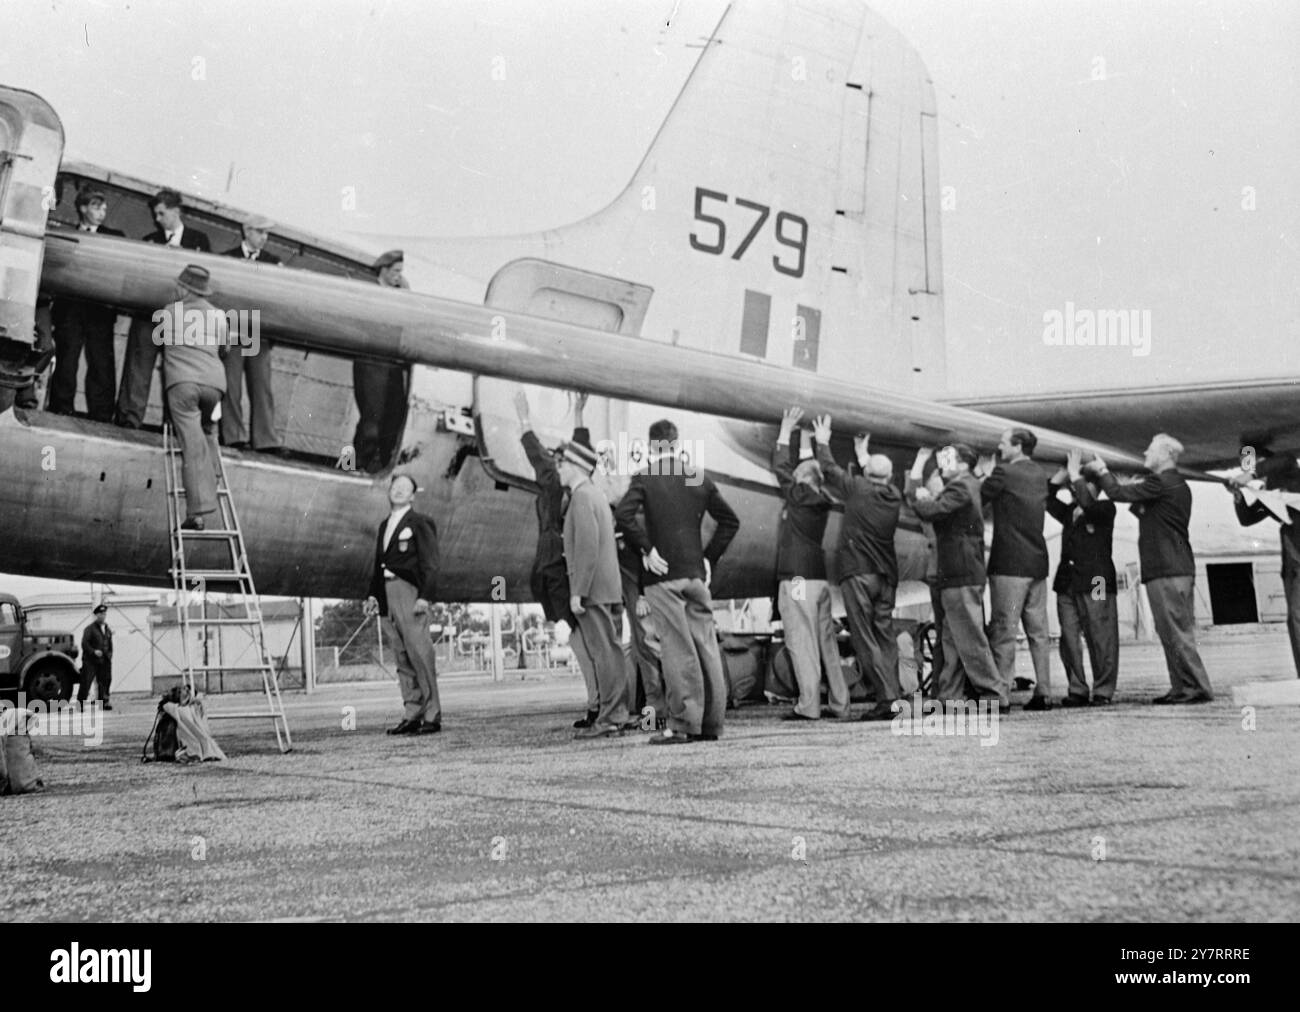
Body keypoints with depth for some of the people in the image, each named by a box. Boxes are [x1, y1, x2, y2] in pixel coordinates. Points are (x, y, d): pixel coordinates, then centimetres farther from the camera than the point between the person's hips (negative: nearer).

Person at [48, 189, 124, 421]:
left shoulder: (114, 237, 16)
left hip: (100, 309, 0)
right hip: (69, 308, 0)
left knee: (102, 366, -6)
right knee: (65, 363, -3)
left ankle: (101, 421, -7)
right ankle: (60, 415, 1)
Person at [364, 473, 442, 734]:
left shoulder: (420, 523, -2)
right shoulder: (384, 525, 19)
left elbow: (430, 564, -8)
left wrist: (425, 597, -16)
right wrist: (373, 595, 13)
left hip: (410, 591, -7)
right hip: (388, 593, 7)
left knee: (420, 654, -11)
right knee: (402, 658, 8)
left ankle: (432, 716, -7)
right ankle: (412, 715, 11)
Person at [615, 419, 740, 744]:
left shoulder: (644, 478, -1)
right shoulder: (700, 478, 10)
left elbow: (623, 515, -17)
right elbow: (730, 521, 11)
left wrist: (645, 549, -9)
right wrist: (709, 557, 12)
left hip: (663, 574, -4)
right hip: (696, 572, 4)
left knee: (678, 649, -4)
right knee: (706, 647, 7)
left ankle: (682, 724, -4)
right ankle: (710, 724, 11)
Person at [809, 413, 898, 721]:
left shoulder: (858, 490, -6)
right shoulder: (894, 496, 9)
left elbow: (830, 470, 8)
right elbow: (879, 480, 31)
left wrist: (822, 443, 25)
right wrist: (863, 454, 45)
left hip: (857, 574, -6)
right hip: (887, 576, 6)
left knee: (864, 639, -6)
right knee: (885, 636, 9)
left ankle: (885, 698, -13)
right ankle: (893, 697, 5)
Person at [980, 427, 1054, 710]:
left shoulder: (1005, 473, -10)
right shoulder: (1039, 475, 13)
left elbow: (978, 499, -7)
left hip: (1010, 563, -7)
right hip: (1038, 562, 7)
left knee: (1003, 630, -5)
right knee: (1038, 630, 9)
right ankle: (1043, 692, 10)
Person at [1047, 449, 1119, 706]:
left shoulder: (1105, 509, 3)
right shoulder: (1068, 512, 19)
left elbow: (1087, 504, -17)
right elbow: (1047, 499, 9)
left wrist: (1075, 474, -12)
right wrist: (1063, 472, 4)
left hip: (1095, 582, -6)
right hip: (1067, 583, 6)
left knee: (1101, 639, -4)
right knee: (1069, 639, 2)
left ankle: (1102, 691, 1)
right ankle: (1077, 691, 8)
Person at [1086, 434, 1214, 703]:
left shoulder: (1161, 483, -12)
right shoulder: (1177, 484, 19)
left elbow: (1119, 493, -13)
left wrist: (1102, 471, 6)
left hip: (1165, 570, -10)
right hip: (1180, 568, 10)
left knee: (1174, 632, -8)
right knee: (1179, 631, 9)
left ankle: (1198, 687, -8)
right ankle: (1183, 687, 11)